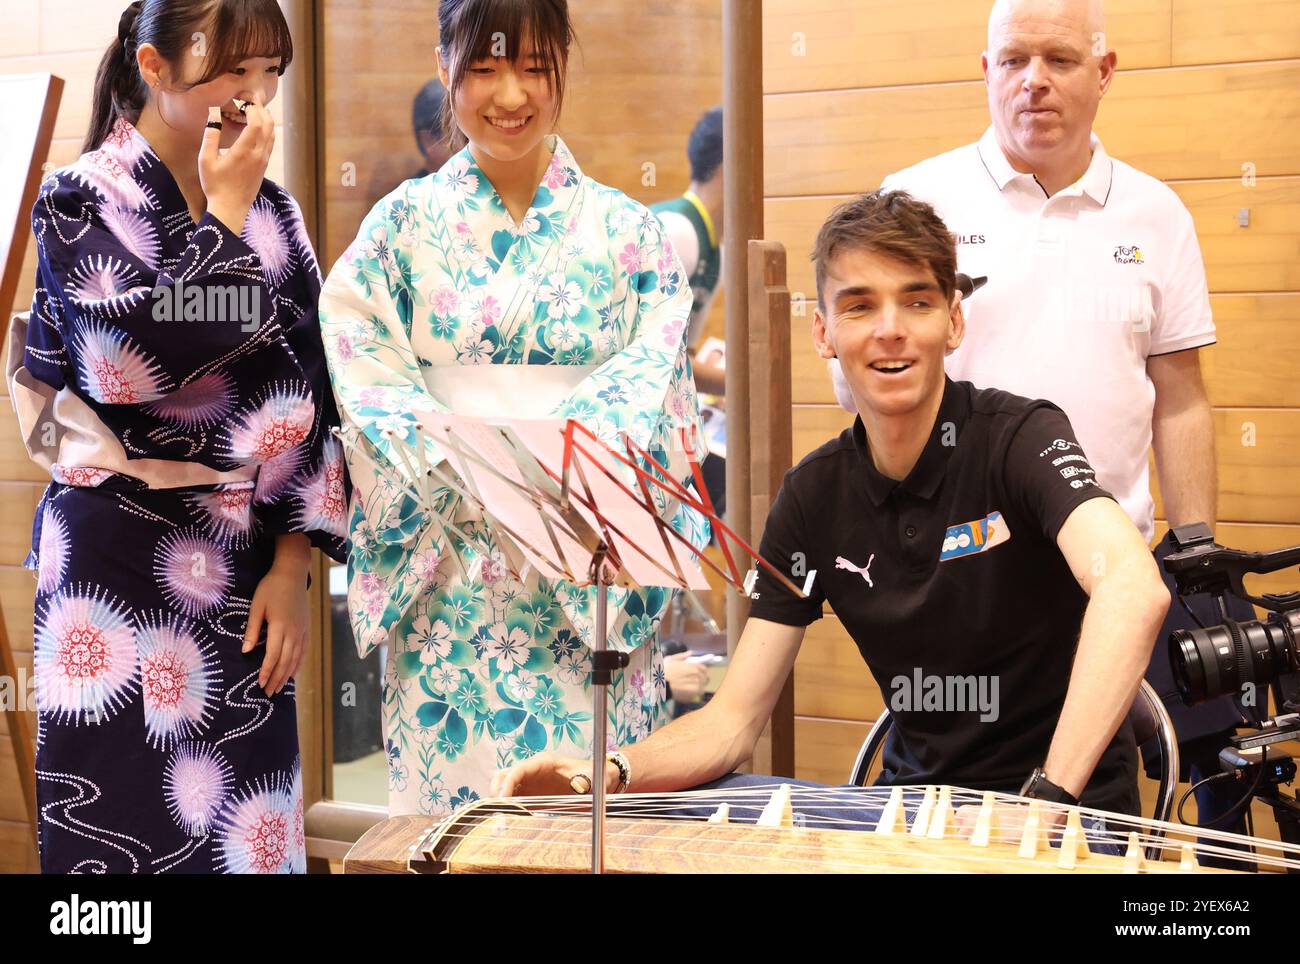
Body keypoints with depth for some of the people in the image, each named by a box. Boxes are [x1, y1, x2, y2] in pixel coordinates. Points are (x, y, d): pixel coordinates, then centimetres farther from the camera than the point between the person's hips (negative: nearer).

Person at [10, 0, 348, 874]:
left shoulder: (272, 210, 9)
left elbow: (314, 393, 7)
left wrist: (291, 568, 0)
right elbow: (163, 356, -21)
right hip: (124, 570, -4)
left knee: (247, 833, 6)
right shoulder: (80, 202, -4)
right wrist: (222, 211, -13)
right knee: (132, 831, -2)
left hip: (248, 576, 4)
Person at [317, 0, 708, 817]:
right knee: (449, 789, 0)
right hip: (448, 576, 0)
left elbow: (656, 370, -1)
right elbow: (364, 374, -1)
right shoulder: (405, 226, 6)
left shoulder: (626, 232, 6)